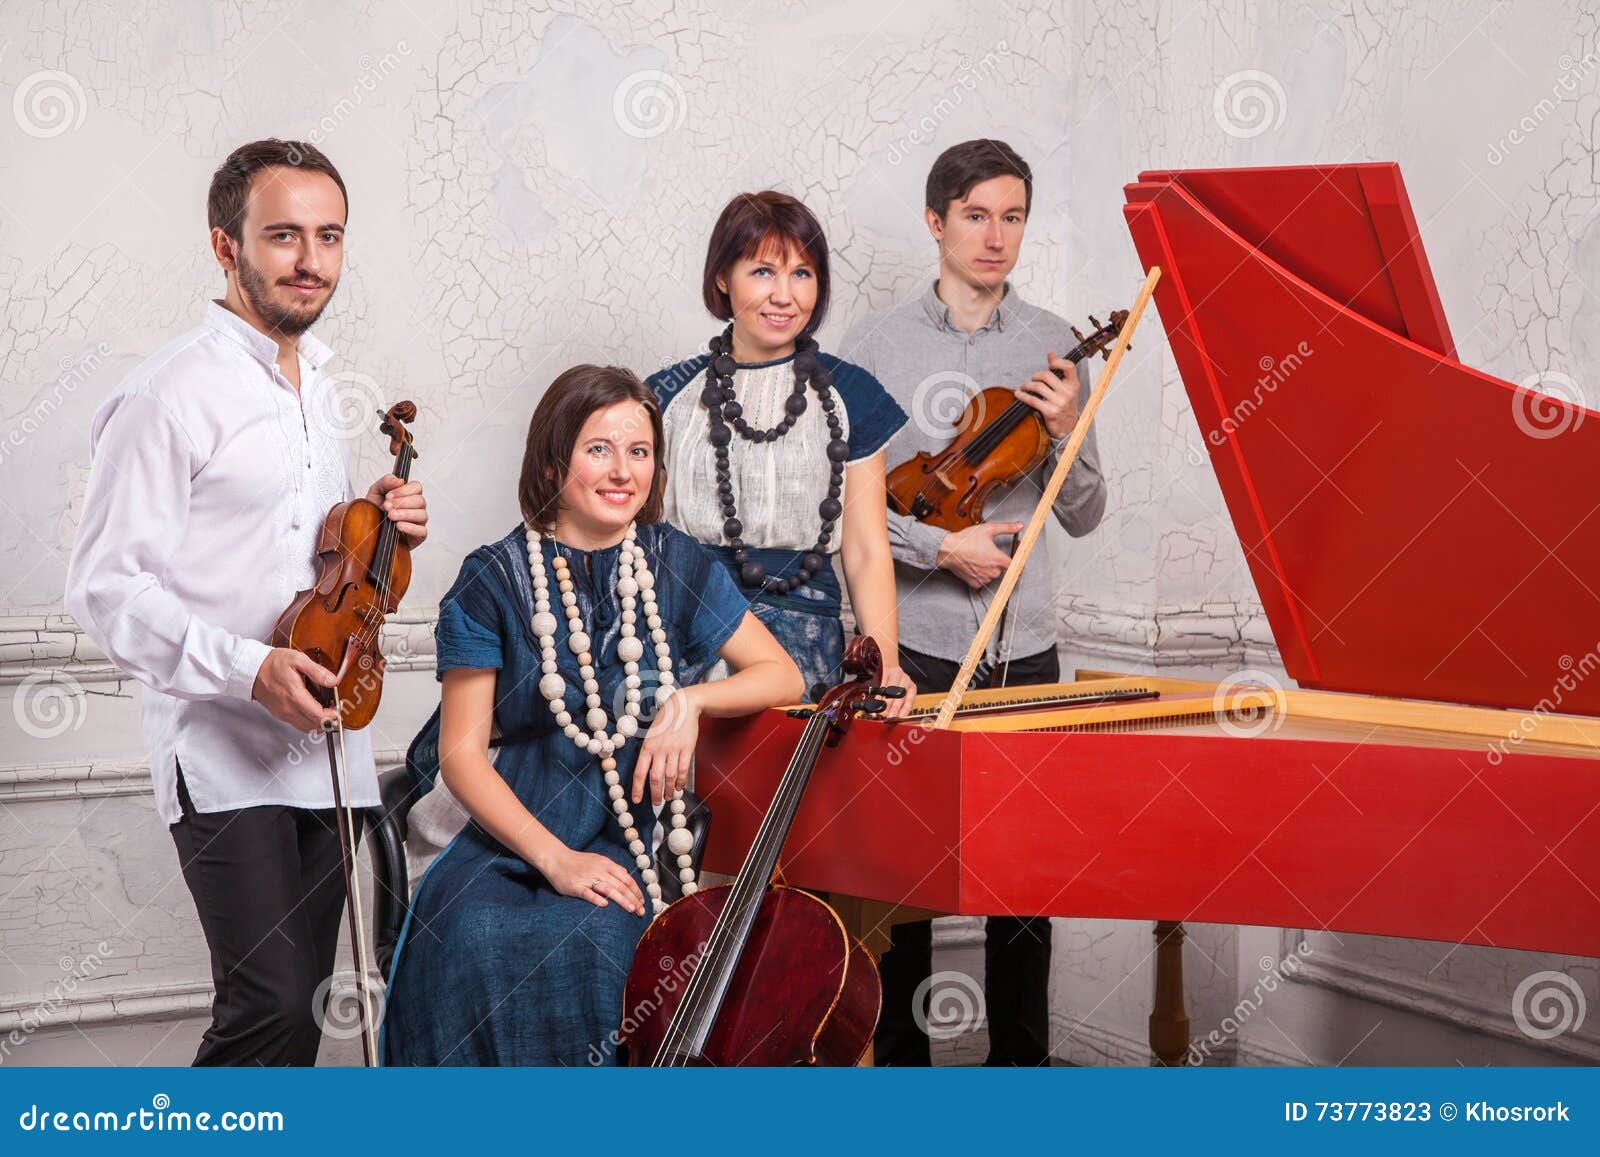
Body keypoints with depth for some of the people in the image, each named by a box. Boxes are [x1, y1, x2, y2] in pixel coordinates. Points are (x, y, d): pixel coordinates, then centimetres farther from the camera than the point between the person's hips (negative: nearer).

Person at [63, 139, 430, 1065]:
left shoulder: (318, 385, 14)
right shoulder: (171, 395, -11)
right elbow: (108, 587, -14)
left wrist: (376, 528, 5)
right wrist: (247, 668, -24)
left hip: (323, 745, 8)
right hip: (223, 753, -8)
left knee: (302, 1006, 11)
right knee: (273, 1007, -16)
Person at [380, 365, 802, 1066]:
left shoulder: (675, 564, 6)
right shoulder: (495, 580, 0)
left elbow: (782, 676, 12)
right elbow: (461, 752, -2)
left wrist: (691, 699, -9)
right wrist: (554, 857, -16)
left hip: (642, 834, 1)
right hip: (521, 832, 0)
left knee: (588, 940, -32)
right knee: (468, 936, -32)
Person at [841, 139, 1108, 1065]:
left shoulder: (1053, 347, 5)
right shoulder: (877, 346, 2)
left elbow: (1085, 517, 5)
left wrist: (1066, 433, -13)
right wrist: (938, 545, -13)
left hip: (1024, 648, 1)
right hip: (911, 647, -1)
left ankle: (1021, 1059, 16)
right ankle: (899, 1054, 16)